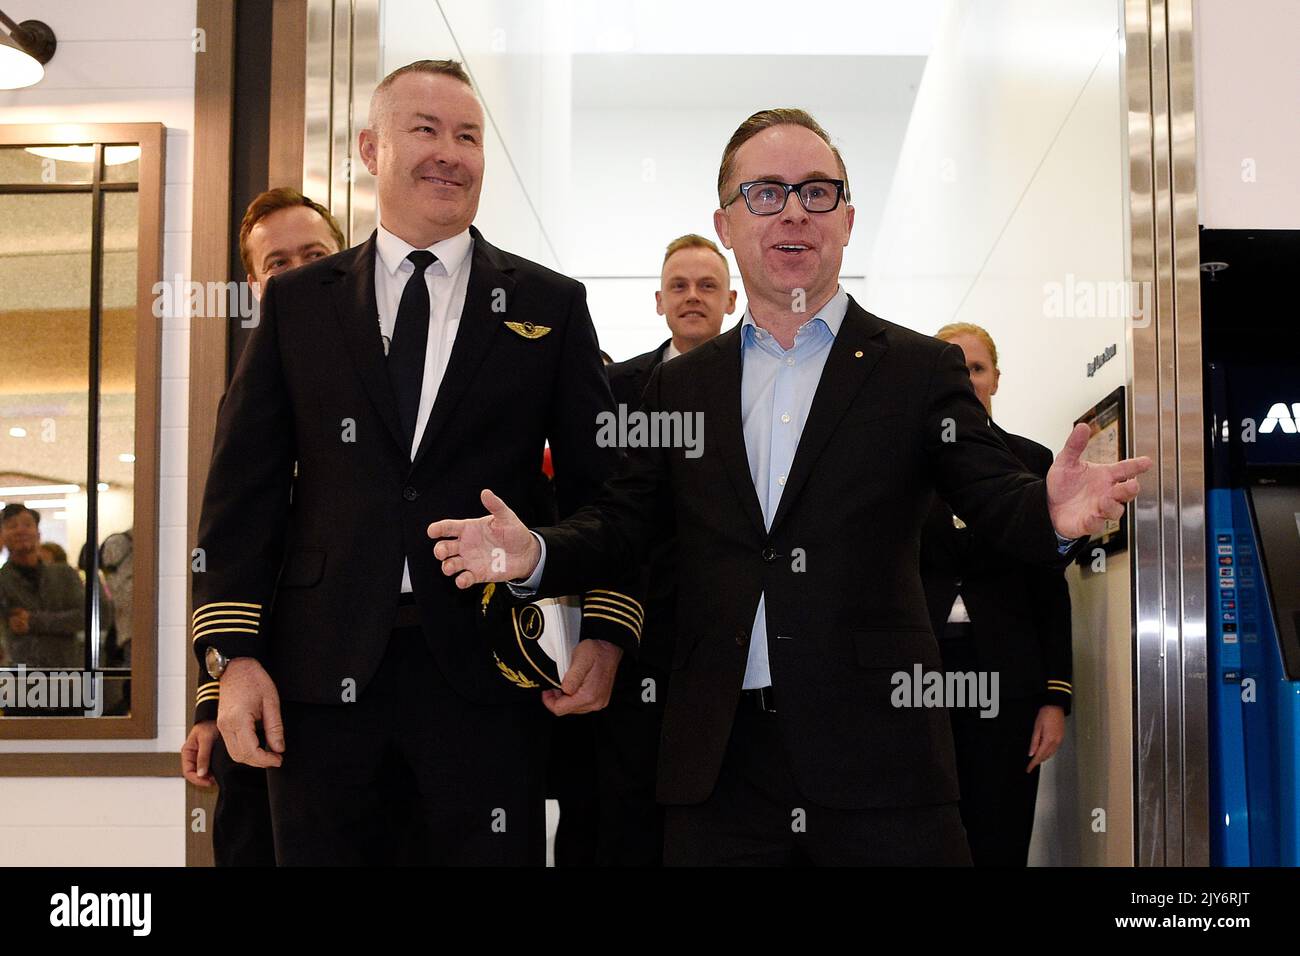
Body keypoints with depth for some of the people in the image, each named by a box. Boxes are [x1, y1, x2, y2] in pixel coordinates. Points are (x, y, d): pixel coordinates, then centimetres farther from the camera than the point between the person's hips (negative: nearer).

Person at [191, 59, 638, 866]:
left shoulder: (551, 306, 8)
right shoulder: (297, 302, 10)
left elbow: (599, 481, 6)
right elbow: (245, 483, 6)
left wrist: (607, 633, -5)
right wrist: (232, 654, -3)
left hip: (486, 669, -1)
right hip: (324, 670, 1)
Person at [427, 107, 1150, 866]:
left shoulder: (921, 369, 4)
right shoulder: (680, 386, 13)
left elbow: (998, 500, -5)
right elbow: (625, 522, 12)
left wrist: (1054, 514, -27)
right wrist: (537, 555, -8)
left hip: (878, 756, -2)